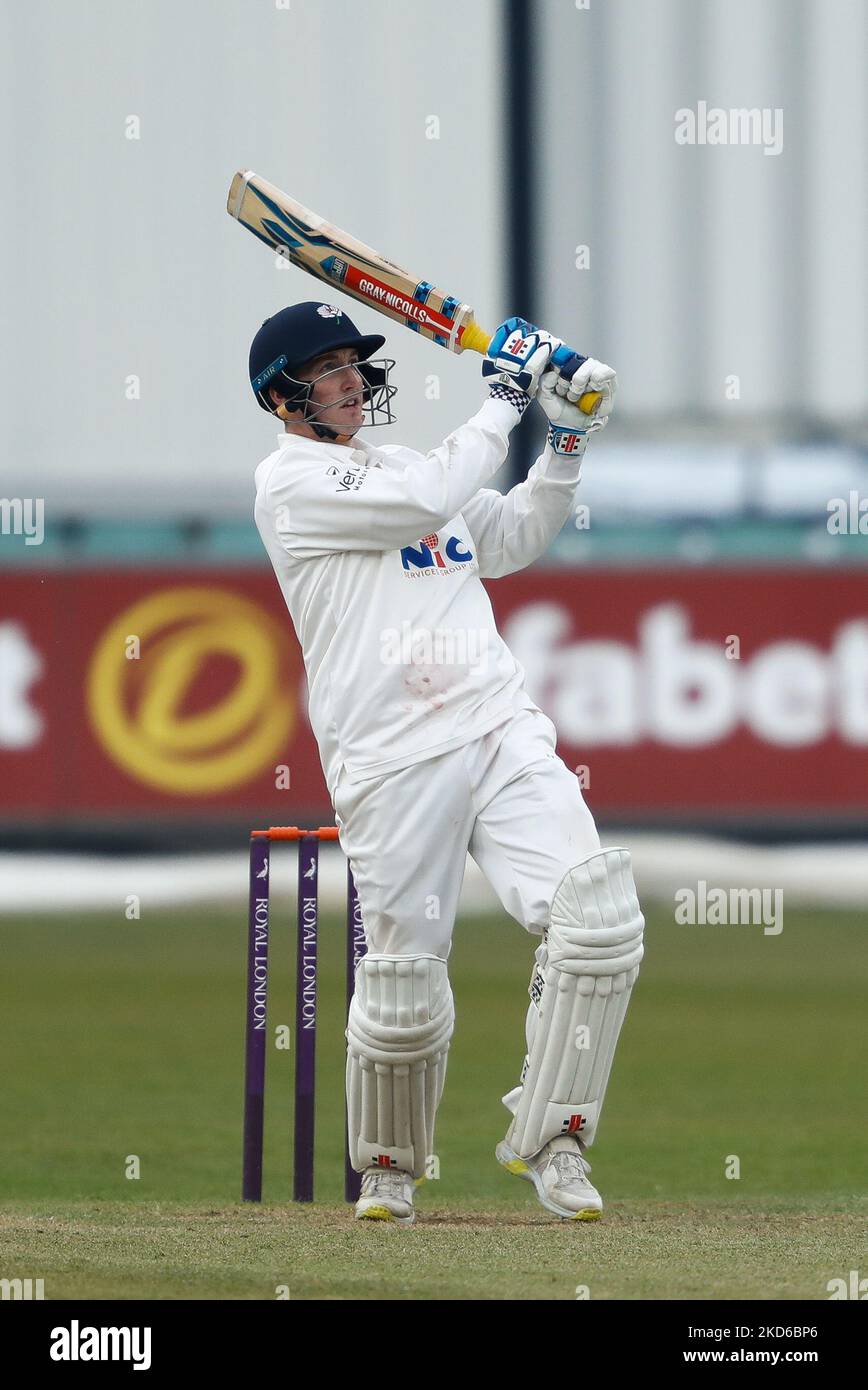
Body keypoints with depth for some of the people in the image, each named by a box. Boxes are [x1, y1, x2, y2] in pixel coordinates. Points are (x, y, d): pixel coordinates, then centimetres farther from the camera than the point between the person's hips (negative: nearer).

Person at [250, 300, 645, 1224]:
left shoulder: (401, 465, 23)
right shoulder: (291, 480, -1)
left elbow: (510, 542, 26)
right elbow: (429, 501, -14)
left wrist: (566, 441, 15)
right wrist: (503, 399, -6)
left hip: (501, 732, 6)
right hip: (391, 760, -6)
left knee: (598, 913, -14)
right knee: (404, 988, -5)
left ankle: (547, 1137, -3)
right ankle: (388, 1166, 21)